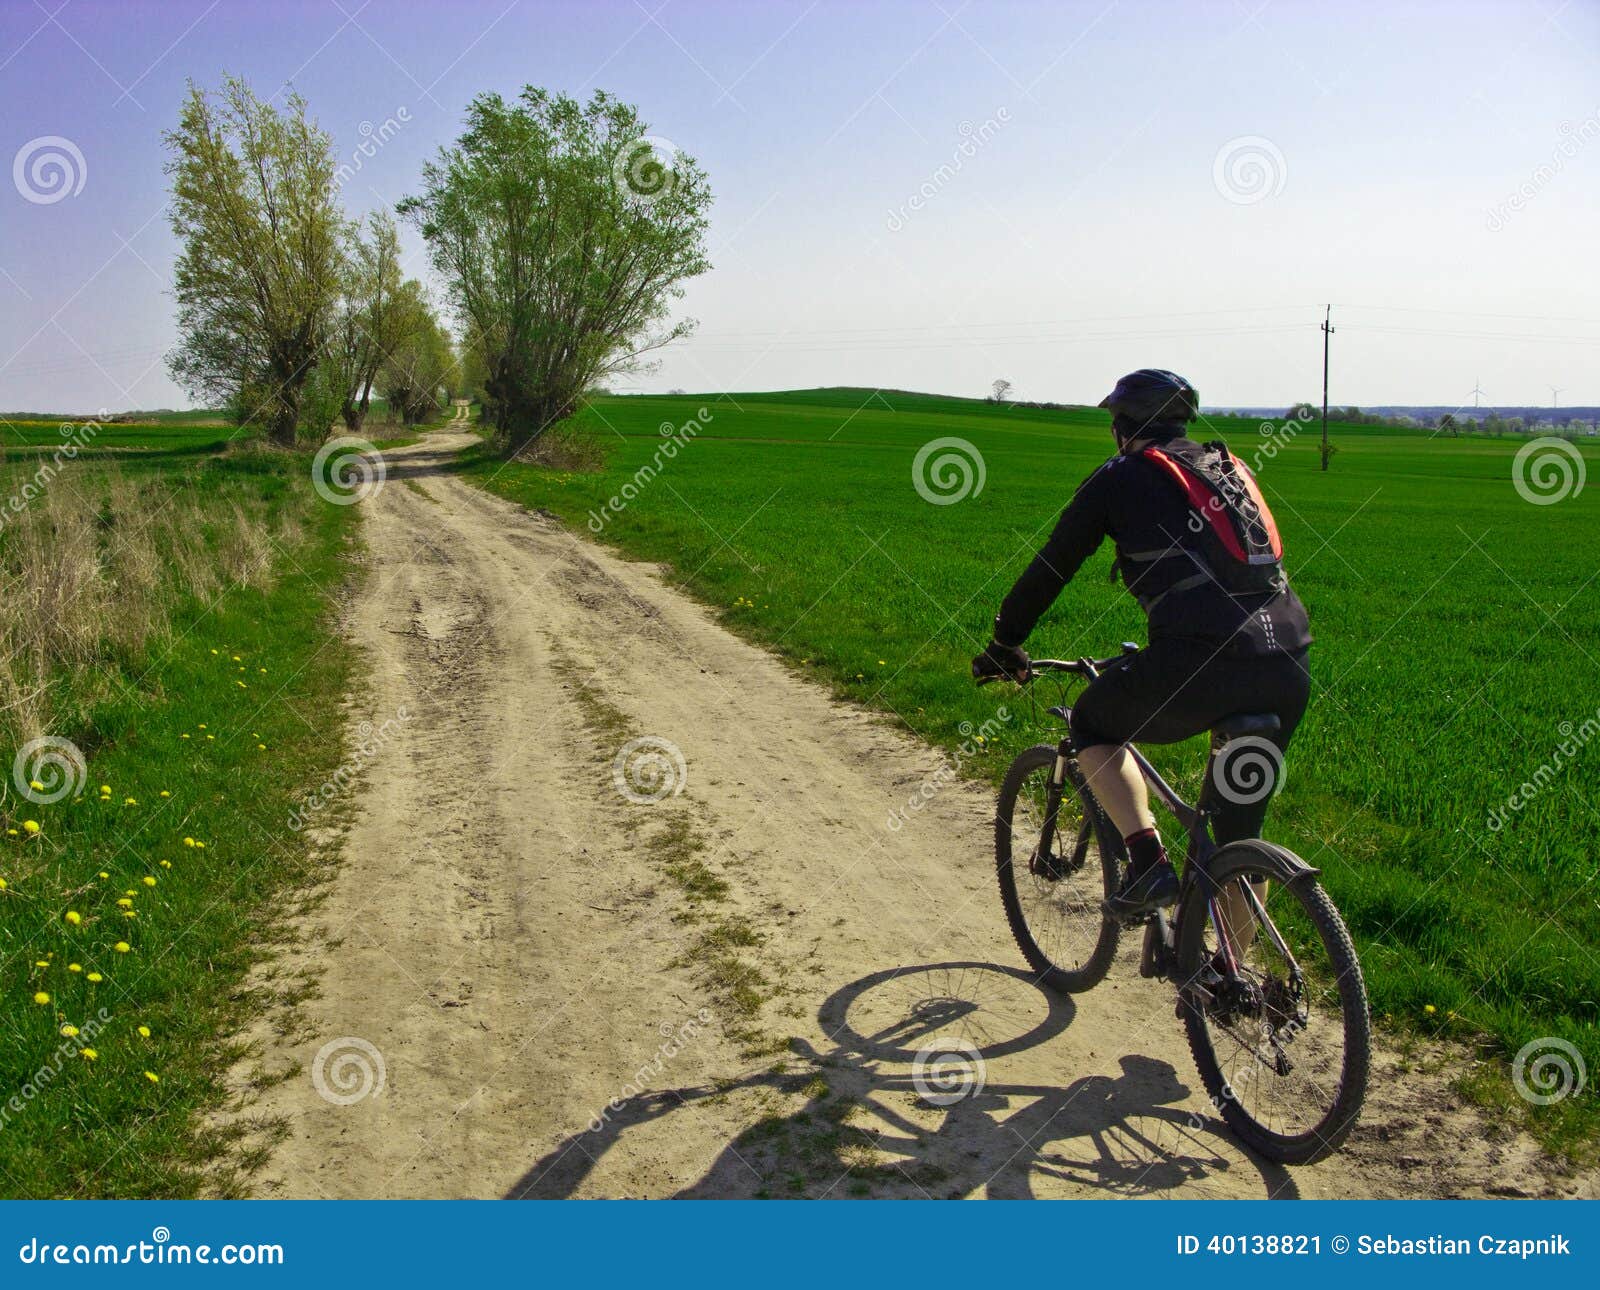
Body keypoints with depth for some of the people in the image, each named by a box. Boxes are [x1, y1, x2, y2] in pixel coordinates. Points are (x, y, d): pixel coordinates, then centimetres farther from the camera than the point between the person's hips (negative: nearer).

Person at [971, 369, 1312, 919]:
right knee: (1242, 822, 22)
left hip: (1204, 665, -6)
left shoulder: (1120, 477, 10)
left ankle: (1148, 861, 7)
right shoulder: (1229, 468, 26)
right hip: (1289, 666, 6)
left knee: (1093, 724, 21)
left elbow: (1050, 567, 14)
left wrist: (1004, 645, 28)